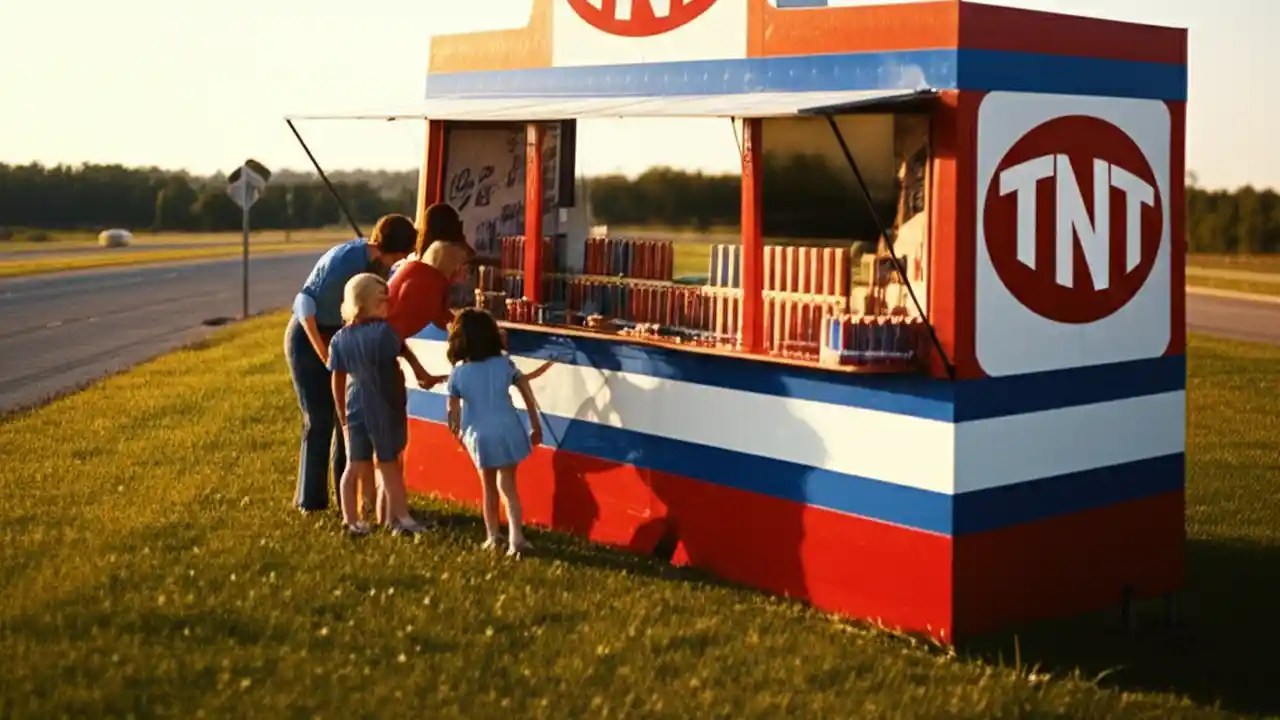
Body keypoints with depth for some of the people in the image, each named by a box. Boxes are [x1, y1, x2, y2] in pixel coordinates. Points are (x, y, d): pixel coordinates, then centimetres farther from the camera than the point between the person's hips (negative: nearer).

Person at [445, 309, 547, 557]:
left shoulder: (458, 373, -5)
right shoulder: (504, 364, -2)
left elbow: (453, 411, 1)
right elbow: (528, 396, 3)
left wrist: (458, 433, 21)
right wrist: (536, 427, 15)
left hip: (479, 436, 0)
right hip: (507, 431, 0)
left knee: (488, 486, 19)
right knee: (507, 486, 5)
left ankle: (492, 536, 26)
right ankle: (516, 537, -10)